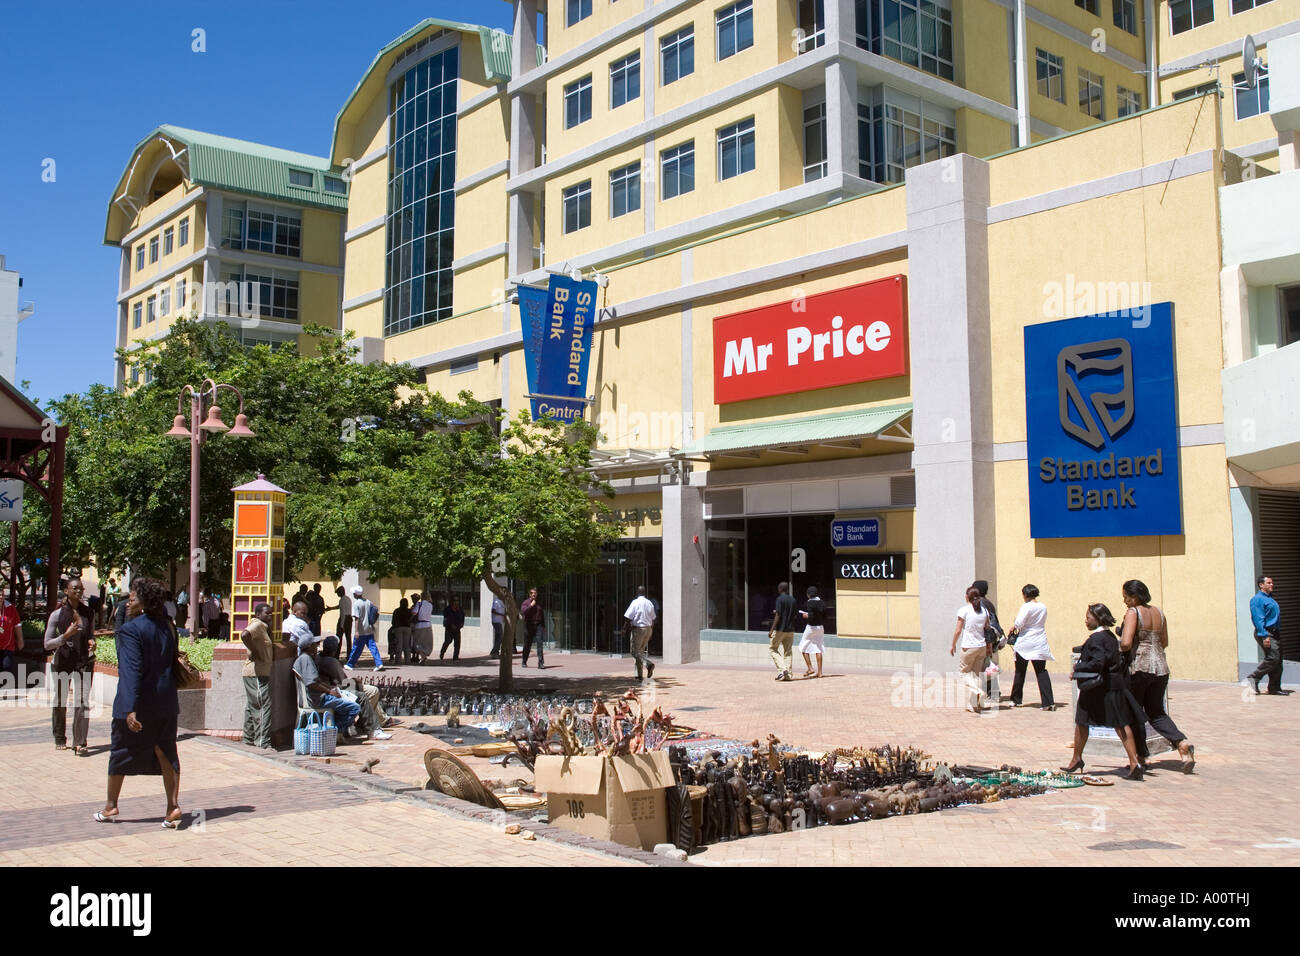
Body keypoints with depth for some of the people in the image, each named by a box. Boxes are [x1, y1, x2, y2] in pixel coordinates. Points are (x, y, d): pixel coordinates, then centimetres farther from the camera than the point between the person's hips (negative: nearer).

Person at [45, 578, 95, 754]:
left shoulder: (88, 611, 2)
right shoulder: (58, 614, -7)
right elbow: (47, 644, -6)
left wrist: (92, 642, -5)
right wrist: (66, 635, -21)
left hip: (84, 661, 1)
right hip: (62, 662, -1)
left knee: (83, 700, -10)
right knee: (60, 702, 11)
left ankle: (79, 742, -11)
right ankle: (60, 739, 28)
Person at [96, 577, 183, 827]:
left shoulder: (131, 630, -17)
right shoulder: (167, 626, 5)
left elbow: (131, 671, -24)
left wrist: (130, 709, -28)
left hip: (139, 703, -5)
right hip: (165, 701, 6)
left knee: (120, 752, 13)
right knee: (165, 751, 9)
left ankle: (111, 806, 26)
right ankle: (173, 806, 2)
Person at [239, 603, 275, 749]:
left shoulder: (263, 627, 17)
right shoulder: (257, 625, -12)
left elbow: (270, 649, 24)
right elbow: (244, 635, -33)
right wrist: (254, 652, -24)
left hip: (261, 673, 10)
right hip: (257, 673, -10)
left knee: (252, 706, 16)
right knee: (264, 706, -10)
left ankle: (249, 739, 25)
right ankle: (263, 742, -10)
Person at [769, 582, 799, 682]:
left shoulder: (780, 599, -10)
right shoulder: (793, 600, 9)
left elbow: (778, 615, -16)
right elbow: (796, 616, 13)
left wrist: (772, 630, -15)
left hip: (780, 629, -6)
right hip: (790, 630, 6)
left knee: (773, 648, 6)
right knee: (788, 651, 9)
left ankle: (782, 669, -9)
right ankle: (789, 674, 4)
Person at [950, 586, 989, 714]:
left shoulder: (964, 610, -10)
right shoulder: (984, 610, 5)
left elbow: (958, 630, -8)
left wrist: (953, 645, 4)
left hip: (968, 646, -5)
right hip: (981, 646, 5)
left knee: (965, 672, 9)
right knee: (976, 673, 12)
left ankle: (976, 691, -16)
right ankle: (978, 704, 10)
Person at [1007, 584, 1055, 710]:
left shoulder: (1026, 607, -13)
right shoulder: (1043, 607, 6)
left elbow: (1018, 623, -20)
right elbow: (1042, 623, 14)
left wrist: (1012, 629, 1)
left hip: (1025, 643, -4)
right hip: (1040, 642, 4)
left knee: (1020, 672, 10)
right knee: (1042, 672, 3)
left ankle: (1017, 700, 20)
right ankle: (1048, 702, -7)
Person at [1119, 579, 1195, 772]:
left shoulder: (1133, 613, -10)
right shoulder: (1159, 613, 10)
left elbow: (1126, 643, -20)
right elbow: (1164, 643, 18)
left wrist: (1120, 649, 0)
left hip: (1139, 667, -6)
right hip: (1160, 668, 7)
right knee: (1156, 713, 16)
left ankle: (1140, 757, 10)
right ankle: (1182, 743, -6)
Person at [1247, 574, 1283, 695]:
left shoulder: (1270, 599, 20)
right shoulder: (1257, 599, -9)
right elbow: (1258, 619, -16)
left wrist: (1278, 634, 19)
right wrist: (1264, 636, -23)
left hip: (1275, 633, 9)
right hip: (1265, 633, -9)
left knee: (1278, 661, 6)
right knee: (1273, 658, -18)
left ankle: (1274, 688, 10)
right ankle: (1253, 679, -6)